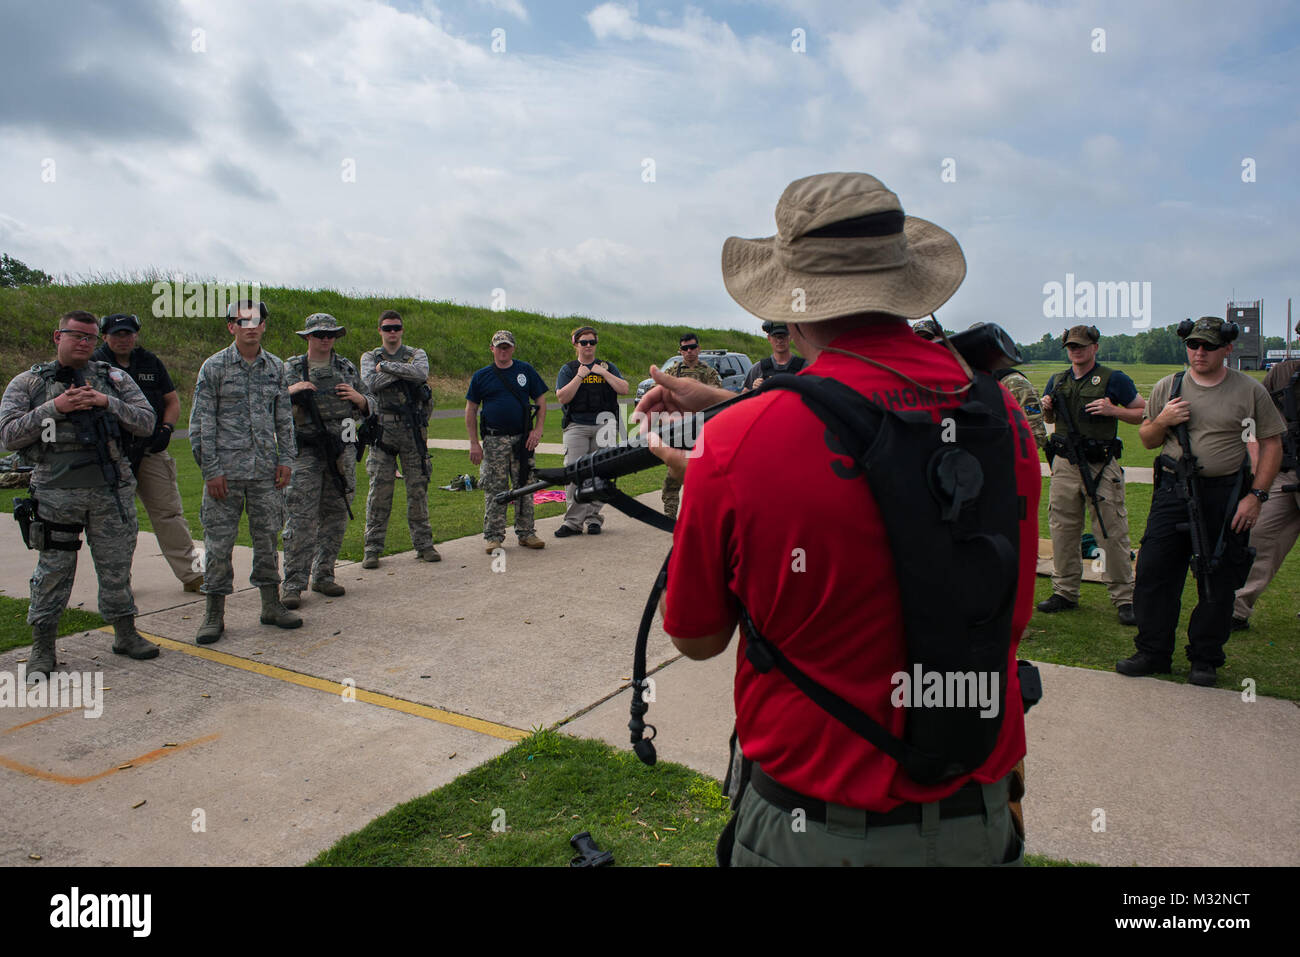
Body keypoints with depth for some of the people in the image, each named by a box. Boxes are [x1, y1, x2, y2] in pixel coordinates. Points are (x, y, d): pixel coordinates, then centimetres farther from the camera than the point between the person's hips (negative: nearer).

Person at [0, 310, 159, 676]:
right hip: (55, 492, -1)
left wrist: (107, 403, -11)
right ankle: (43, 646, 19)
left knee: (117, 564, 9)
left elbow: (146, 422, 3)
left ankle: (125, 632, 23)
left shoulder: (115, 378, 10)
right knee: (53, 570, 6)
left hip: (112, 491, 1)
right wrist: (54, 408, -13)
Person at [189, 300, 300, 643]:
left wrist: (286, 460, 5)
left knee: (267, 538, 10)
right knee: (218, 542, 1)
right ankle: (214, 614, 12)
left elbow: (284, 419, 14)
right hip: (226, 471, -3)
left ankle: (271, 604, 21)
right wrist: (210, 470, -9)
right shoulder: (214, 367, -2)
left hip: (266, 472, 3)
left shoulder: (275, 367, 9)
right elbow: (201, 423, -3)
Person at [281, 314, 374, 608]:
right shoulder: (290, 369, 7)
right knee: (301, 518, -9)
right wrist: (290, 392, -13)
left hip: (342, 451, 3)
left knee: (335, 517, 7)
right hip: (306, 451, -3)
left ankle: (323, 575, 19)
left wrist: (359, 399, -3)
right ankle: (293, 584, -6)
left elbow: (368, 409, 18)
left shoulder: (347, 368, 14)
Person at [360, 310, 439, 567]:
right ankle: (372, 548, 6)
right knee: (379, 490, -1)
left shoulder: (417, 354, 10)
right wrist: (403, 371, -9)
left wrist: (386, 366, -10)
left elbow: (421, 373, -13)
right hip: (382, 429, 0)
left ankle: (423, 544, 12)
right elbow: (370, 383, -10)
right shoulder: (370, 358, 10)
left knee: (418, 488, 4)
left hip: (413, 430, 1)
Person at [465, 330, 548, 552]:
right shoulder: (481, 376, 6)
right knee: (494, 490, 0)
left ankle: (526, 533, 14)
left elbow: (541, 402, 10)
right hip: (493, 441, -1)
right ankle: (494, 536, 8)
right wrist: (474, 443, 0)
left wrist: (538, 430, -3)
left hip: (523, 439, 1)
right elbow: (470, 411, 8)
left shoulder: (526, 371, 8)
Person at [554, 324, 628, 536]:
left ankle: (592, 517, 9)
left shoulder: (607, 367, 14)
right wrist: (579, 376, -8)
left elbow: (624, 389, 1)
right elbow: (562, 397, -3)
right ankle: (573, 521, -7)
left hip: (604, 425, 1)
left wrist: (604, 373, -5)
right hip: (576, 426, -1)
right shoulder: (568, 369, 11)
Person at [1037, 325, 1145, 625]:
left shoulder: (1114, 379, -1)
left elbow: (1145, 412, 1)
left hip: (1101, 466, -4)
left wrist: (1113, 411, -15)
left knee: (1112, 534, -3)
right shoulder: (1057, 381, 12)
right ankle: (1065, 592, 19)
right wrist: (1047, 409, 2)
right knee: (1062, 531, 8)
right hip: (1064, 465, 5)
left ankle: (1124, 598, 7)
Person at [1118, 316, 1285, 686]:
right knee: (1154, 572, 1)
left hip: (1226, 496, -1)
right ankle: (1152, 653, 15)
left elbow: (1272, 444, 2)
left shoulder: (1250, 391, 1)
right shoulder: (1167, 387, 6)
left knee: (1218, 581, 5)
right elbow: (1147, 440, 12)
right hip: (1172, 491, 2)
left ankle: (1205, 659, 20)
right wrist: (1162, 421, -9)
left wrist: (1256, 495, -7)